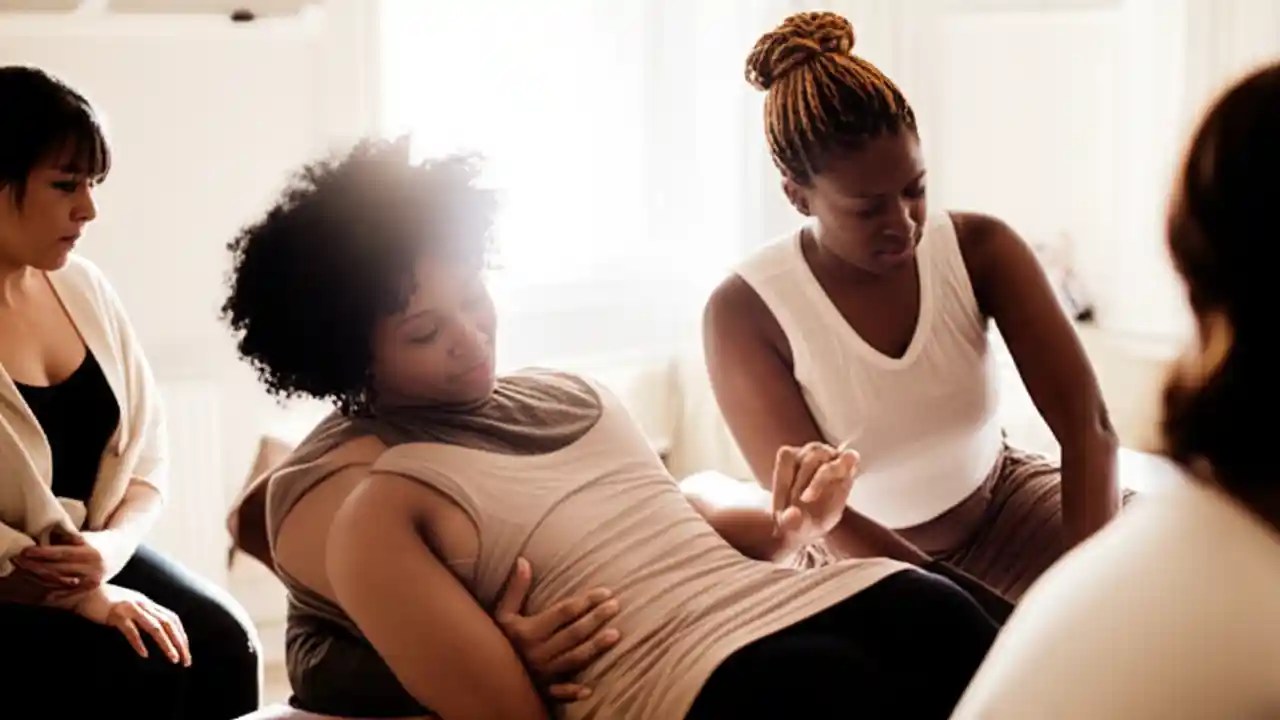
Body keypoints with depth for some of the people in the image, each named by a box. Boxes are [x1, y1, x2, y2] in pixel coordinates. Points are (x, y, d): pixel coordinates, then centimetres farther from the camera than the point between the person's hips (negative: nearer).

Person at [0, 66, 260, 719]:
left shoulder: (84, 286, 2)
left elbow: (147, 448, 7)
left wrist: (110, 547, -12)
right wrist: (79, 594, -20)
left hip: (92, 553, 6)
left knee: (221, 637, -13)